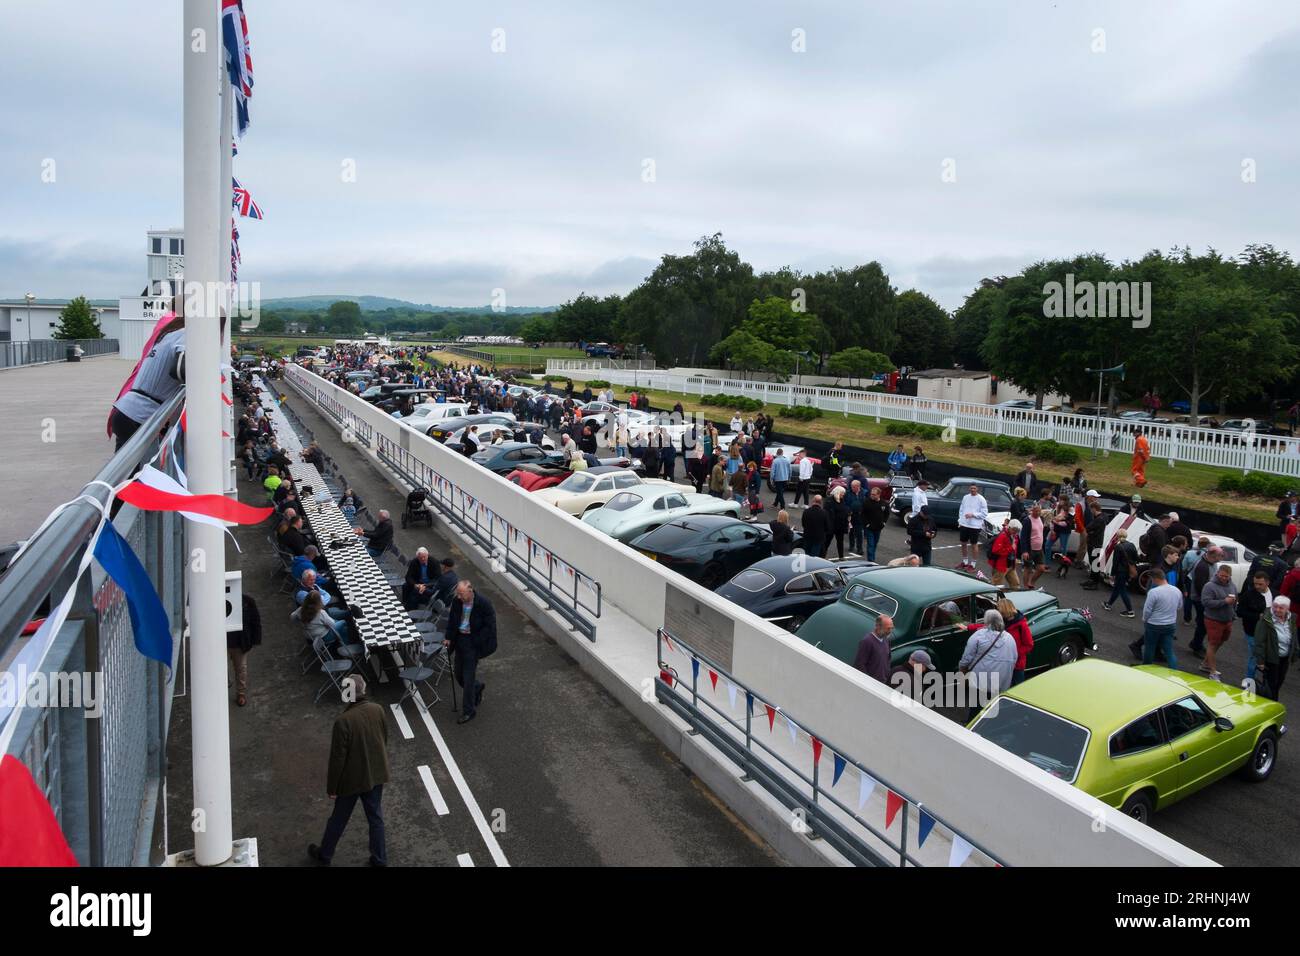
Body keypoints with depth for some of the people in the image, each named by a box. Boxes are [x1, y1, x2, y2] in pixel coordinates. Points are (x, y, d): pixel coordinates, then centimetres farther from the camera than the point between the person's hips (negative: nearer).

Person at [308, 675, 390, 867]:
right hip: (376, 774, 4)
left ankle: (324, 855, 40)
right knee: (376, 817, 19)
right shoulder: (377, 710, -11)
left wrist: (332, 787, -6)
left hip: (352, 779, -4)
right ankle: (380, 859, 30)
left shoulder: (343, 721, -27)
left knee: (339, 818, 18)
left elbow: (337, 757, -19)